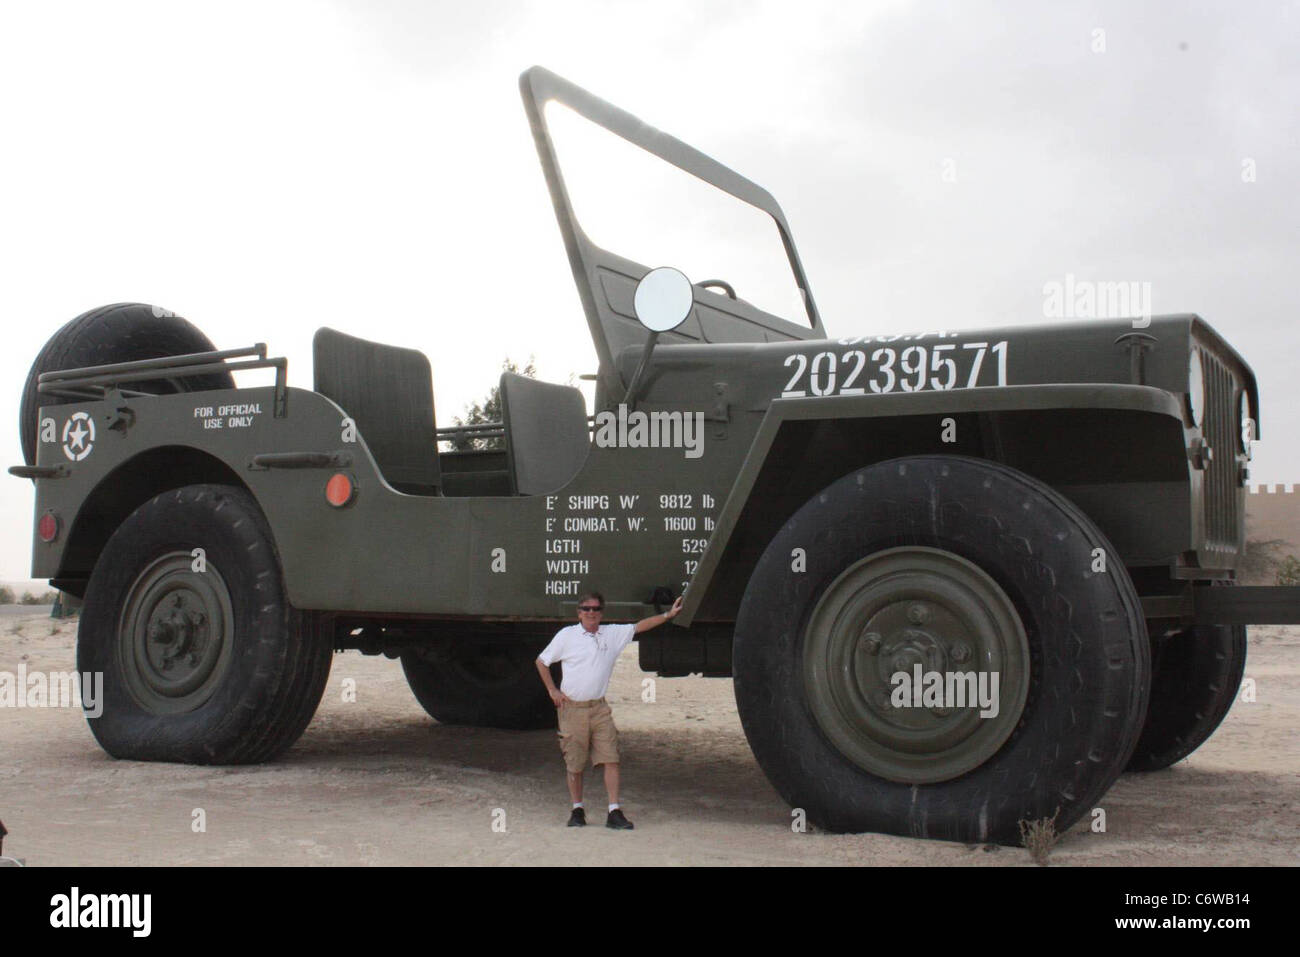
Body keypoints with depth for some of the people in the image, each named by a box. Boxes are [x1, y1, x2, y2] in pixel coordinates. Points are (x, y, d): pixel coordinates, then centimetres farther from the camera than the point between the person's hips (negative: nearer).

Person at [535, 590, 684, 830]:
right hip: (572, 708, -2)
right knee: (574, 764, 3)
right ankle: (577, 809, 20)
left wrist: (668, 615, 6)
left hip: (599, 708, 2)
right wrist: (552, 690, 0)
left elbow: (640, 626, 12)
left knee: (611, 759, -8)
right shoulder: (567, 635, -1)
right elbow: (541, 661, 7)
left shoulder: (613, 634, 7)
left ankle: (614, 812, -5)